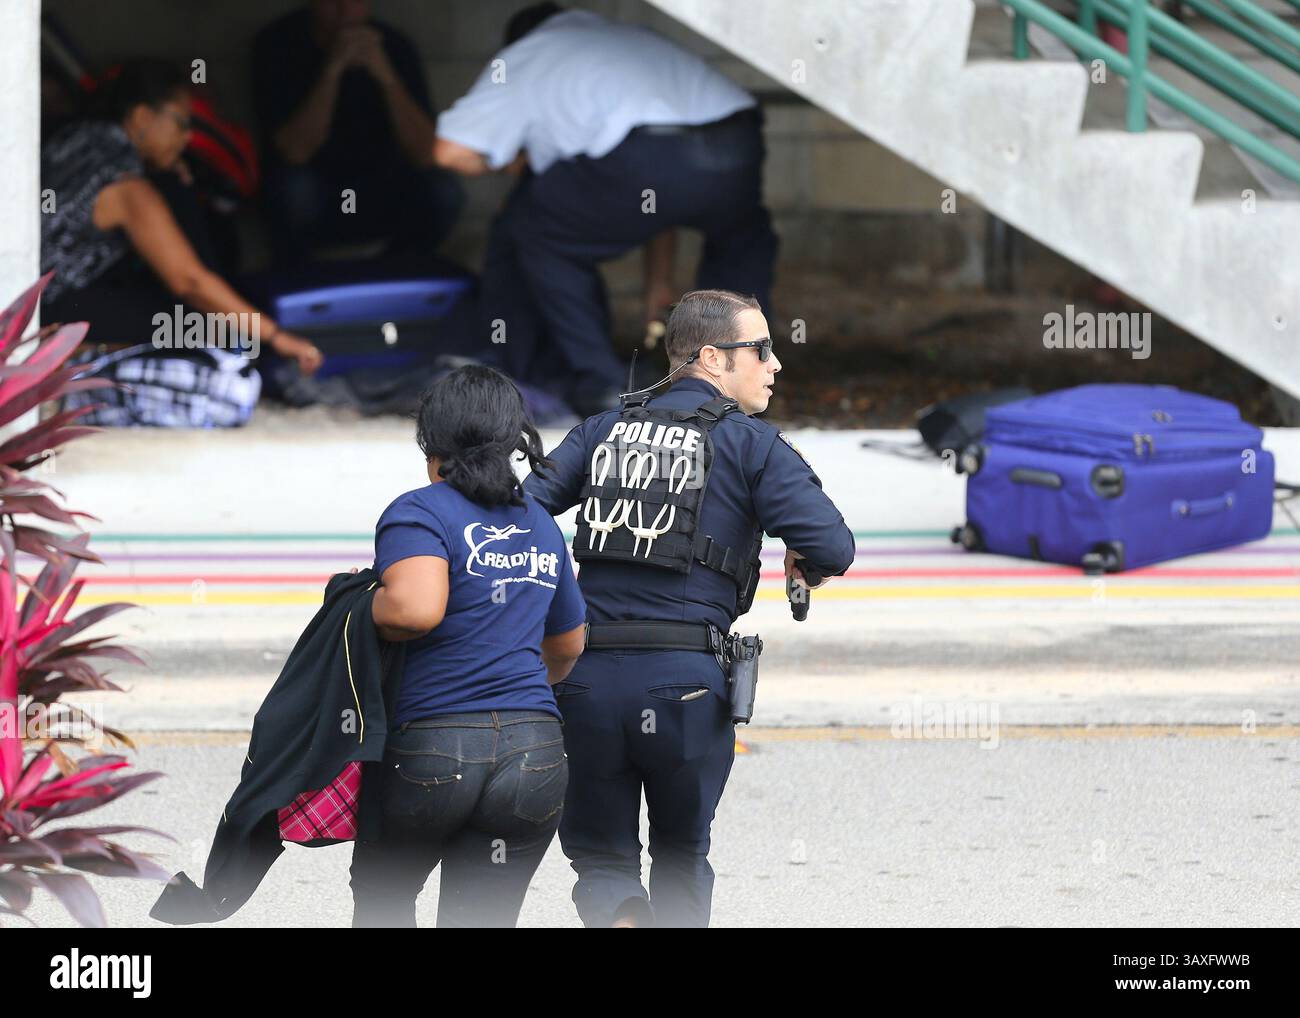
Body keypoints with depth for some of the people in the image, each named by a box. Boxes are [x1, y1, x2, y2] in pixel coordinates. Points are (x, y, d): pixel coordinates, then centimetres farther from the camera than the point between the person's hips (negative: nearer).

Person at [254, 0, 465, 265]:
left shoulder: (393, 46, -10)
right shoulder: (277, 43, -16)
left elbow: (424, 155, -19)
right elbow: (295, 152, -27)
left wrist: (385, 74, -31)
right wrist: (333, 69, -35)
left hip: (378, 198, 2)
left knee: (446, 190, -23)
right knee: (294, 184, -34)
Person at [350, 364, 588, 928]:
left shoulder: (419, 512, -7)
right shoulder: (540, 525, 15)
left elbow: (416, 607, -26)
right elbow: (568, 644, 30)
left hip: (431, 750, -4)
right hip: (534, 754, 4)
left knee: (381, 899, 22)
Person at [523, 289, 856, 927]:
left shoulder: (604, 431, 14)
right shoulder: (750, 444, 2)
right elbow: (835, 548, -7)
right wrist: (804, 563, 16)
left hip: (588, 675, 2)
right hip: (686, 678, -2)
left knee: (601, 855, 11)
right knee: (681, 857, 18)